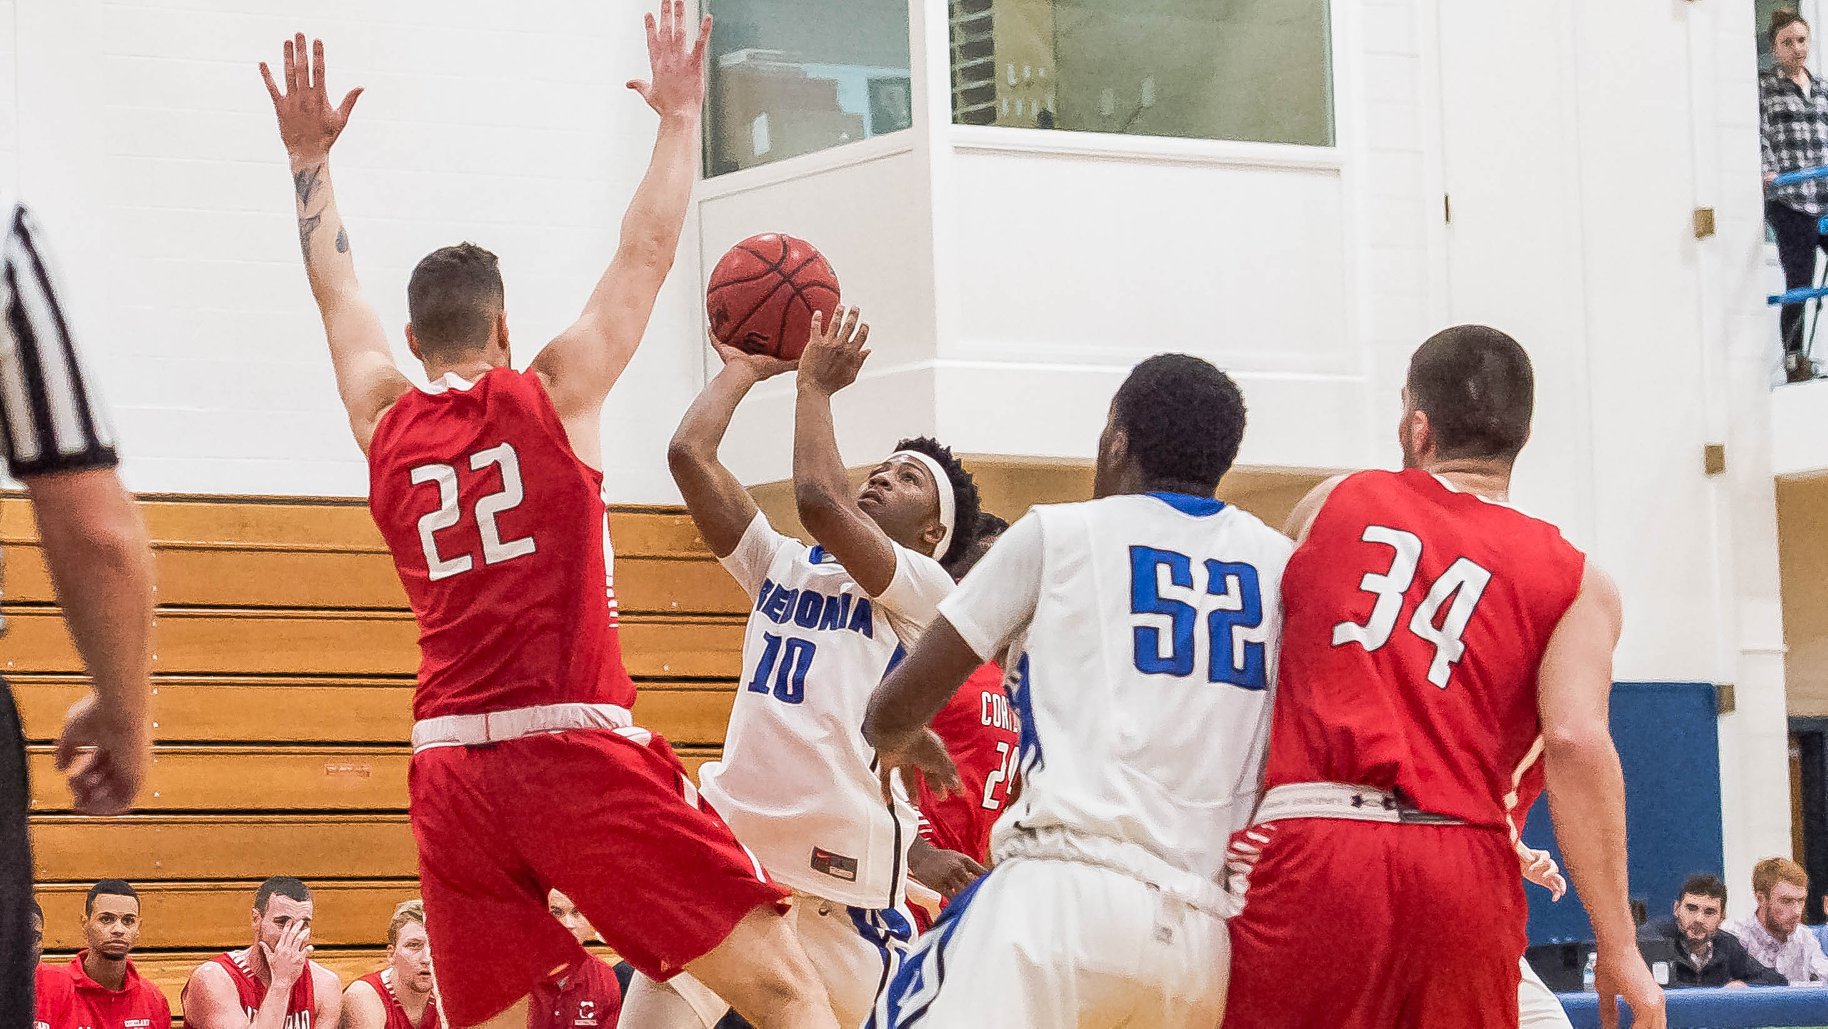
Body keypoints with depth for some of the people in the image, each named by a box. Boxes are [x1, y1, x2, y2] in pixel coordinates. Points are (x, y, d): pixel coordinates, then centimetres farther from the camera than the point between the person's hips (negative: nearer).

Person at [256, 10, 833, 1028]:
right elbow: (646, 254, 9)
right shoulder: (553, 395, 4)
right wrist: (681, 115, 20)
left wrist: (311, 157, 37)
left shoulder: (386, 421, 13)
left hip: (450, 765, 5)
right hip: (576, 749, -5)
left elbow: (337, 290, 29)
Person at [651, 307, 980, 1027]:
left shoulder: (925, 590, 0)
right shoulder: (781, 566, 19)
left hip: (843, 877, -5)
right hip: (733, 843, 5)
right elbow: (690, 454, 11)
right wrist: (745, 368, 18)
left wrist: (814, 383, -4)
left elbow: (819, 500, -16)